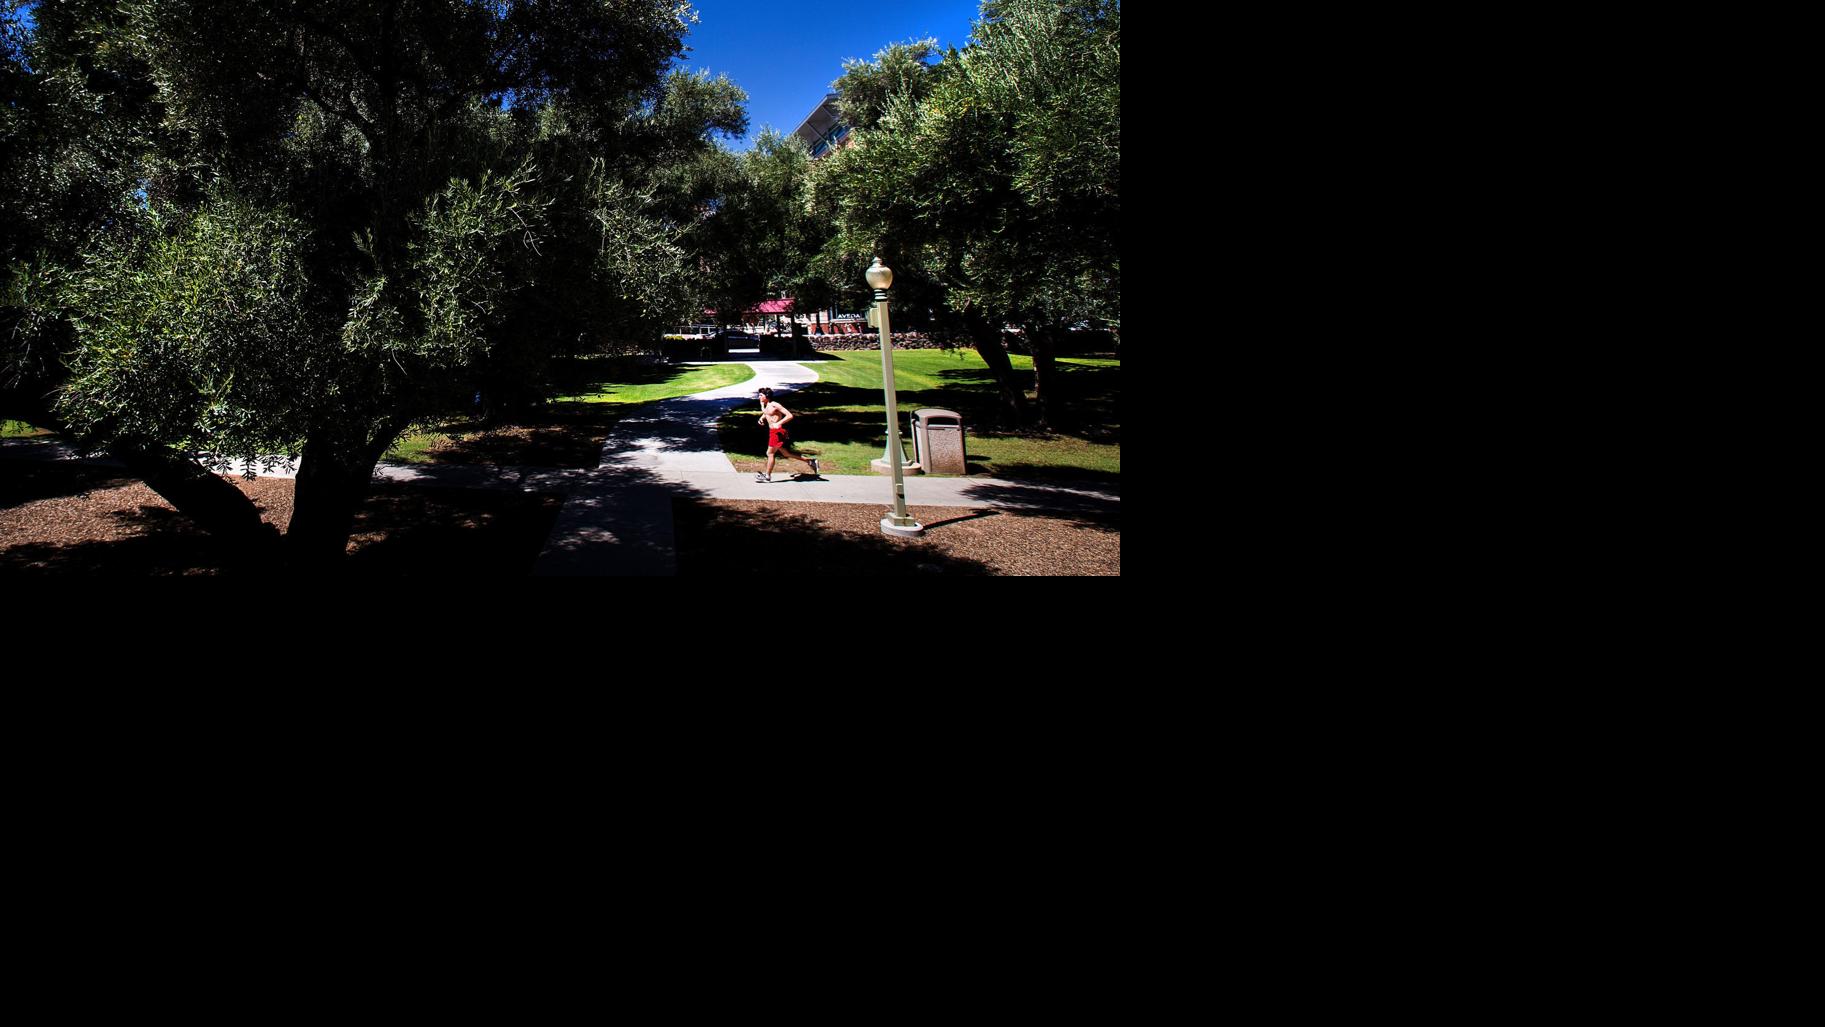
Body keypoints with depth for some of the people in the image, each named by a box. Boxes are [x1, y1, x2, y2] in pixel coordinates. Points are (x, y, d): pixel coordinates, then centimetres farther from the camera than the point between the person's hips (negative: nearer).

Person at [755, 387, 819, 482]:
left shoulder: (775, 405, -17)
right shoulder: (763, 404, 8)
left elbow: (789, 415, -21)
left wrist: (778, 423, -28)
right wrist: (762, 418, 9)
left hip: (778, 432, -10)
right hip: (772, 431, 10)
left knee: (770, 453, -3)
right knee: (786, 453, 14)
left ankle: (767, 476, 10)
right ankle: (810, 461, 20)